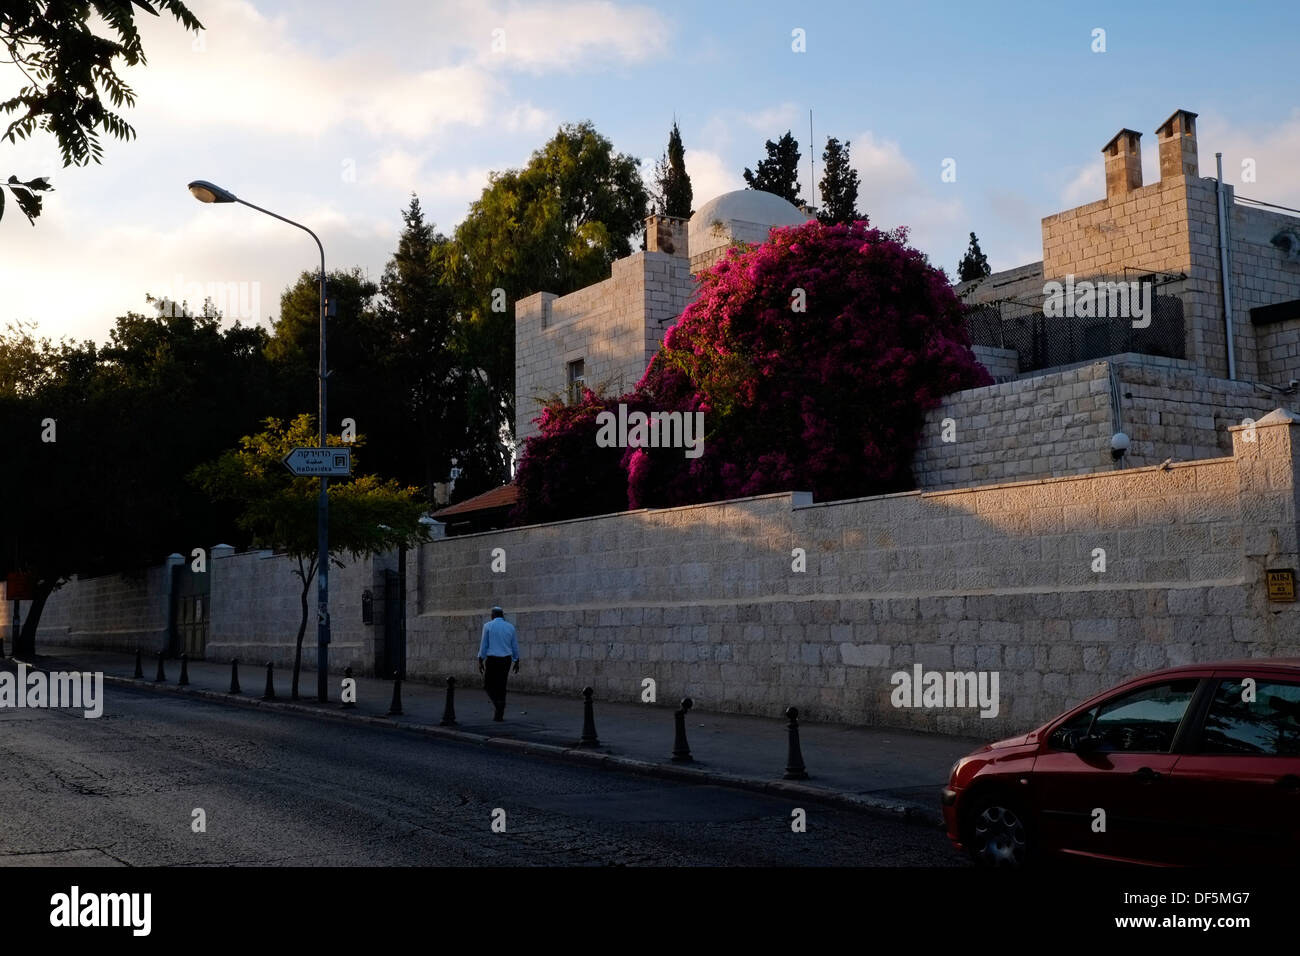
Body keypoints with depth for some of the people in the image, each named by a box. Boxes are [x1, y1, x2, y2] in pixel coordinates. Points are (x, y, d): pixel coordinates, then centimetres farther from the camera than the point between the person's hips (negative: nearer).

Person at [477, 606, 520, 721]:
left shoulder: (488, 626, -4)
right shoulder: (510, 627, 5)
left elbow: (483, 644, -6)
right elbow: (515, 646, 8)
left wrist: (480, 661, -2)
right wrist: (517, 662, 16)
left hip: (492, 659, -3)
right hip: (506, 660, 3)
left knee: (488, 685, 10)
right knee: (501, 686, 11)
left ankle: (498, 703, -17)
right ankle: (499, 715, 8)